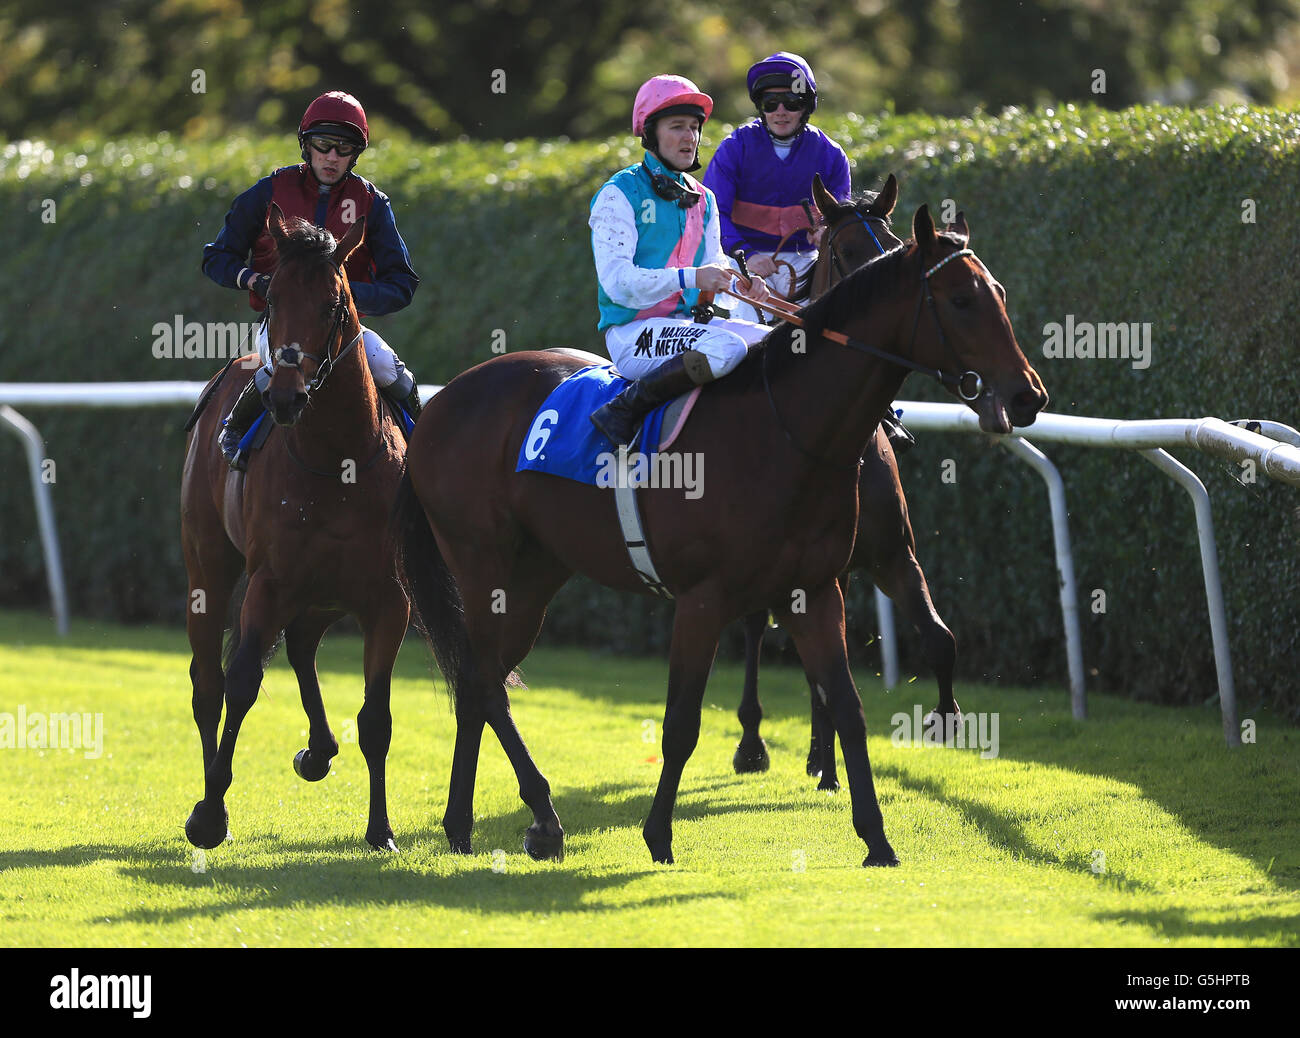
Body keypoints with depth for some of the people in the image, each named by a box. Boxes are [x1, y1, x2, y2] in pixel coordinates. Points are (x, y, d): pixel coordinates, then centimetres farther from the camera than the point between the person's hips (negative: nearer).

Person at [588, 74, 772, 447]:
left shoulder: (702, 199, 17)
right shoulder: (618, 195, -8)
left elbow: (713, 266, 21)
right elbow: (617, 281, -17)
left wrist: (739, 284, -4)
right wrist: (691, 278, -27)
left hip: (690, 322, 8)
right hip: (632, 332, -8)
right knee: (725, 347, -33)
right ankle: (624, 410, -25)